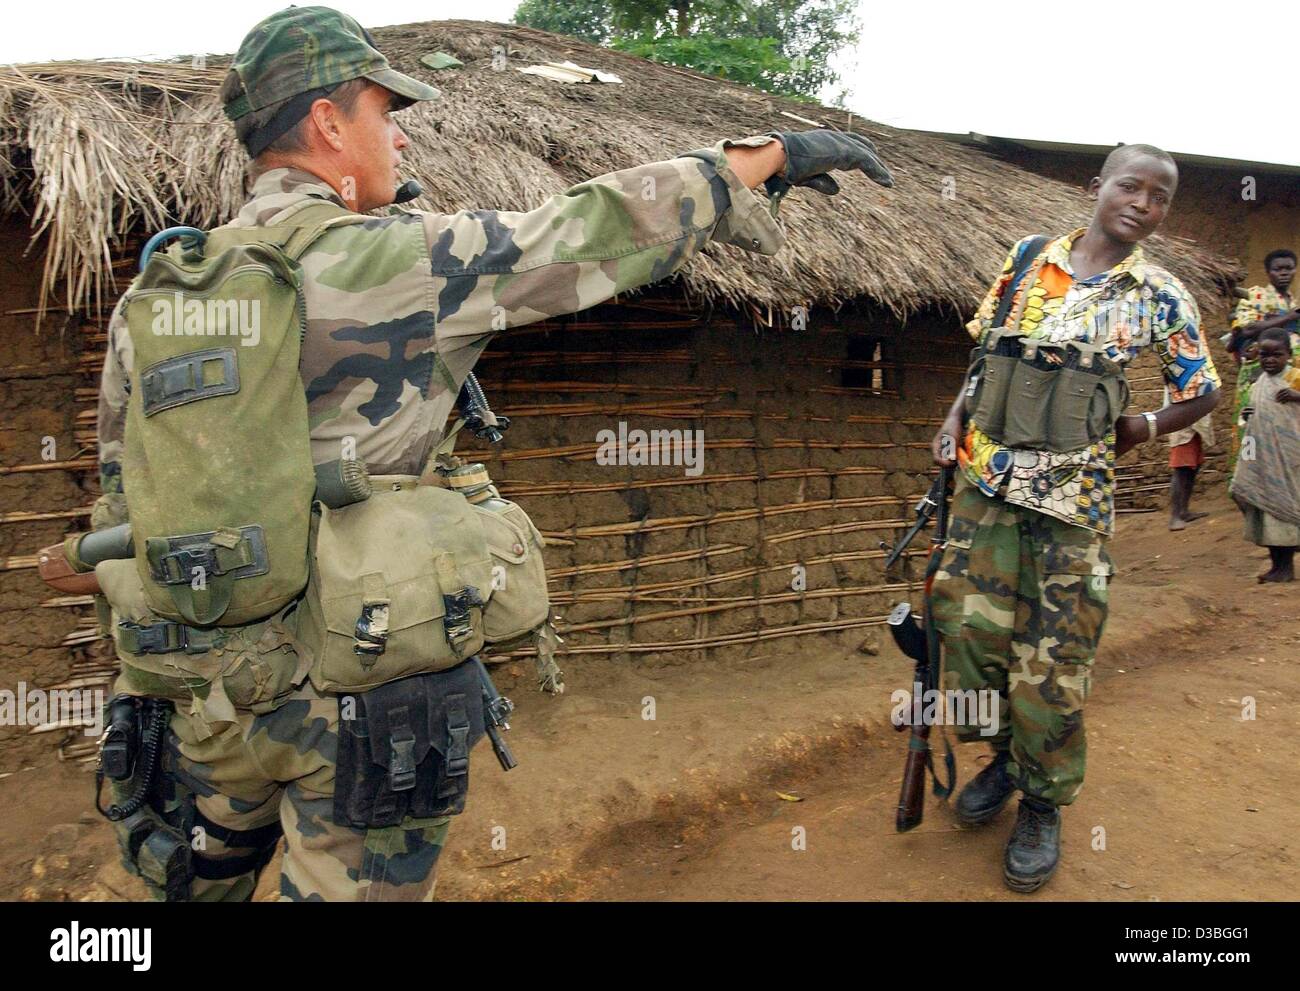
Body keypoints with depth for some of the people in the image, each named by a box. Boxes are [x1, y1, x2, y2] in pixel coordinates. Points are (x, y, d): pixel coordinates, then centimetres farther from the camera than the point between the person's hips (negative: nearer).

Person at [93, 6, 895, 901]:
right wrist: (771, 154, -2)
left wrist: (151, 687, 22)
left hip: (206, 676, 7)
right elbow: (595, 232, -13)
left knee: (202, 874, 27)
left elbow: (131, 491, 10)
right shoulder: (389, 262, -16)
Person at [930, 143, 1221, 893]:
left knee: (1052, 661, 2)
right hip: (987, 480, 2)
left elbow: (1205, 393, 12)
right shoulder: (1029, 257, 6)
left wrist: (1142, 430, 2)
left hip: (1073, 495, -2)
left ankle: (1044, 805, 22)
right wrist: (957, 416, 1)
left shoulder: (1161, 297, 1)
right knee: (971, 626, 4)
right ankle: (1005, 754, 31)